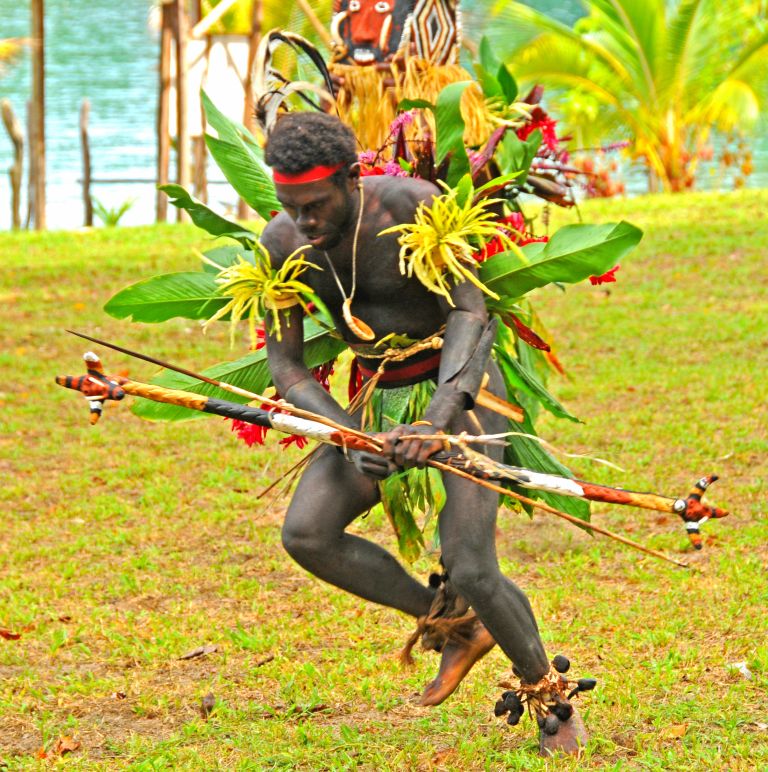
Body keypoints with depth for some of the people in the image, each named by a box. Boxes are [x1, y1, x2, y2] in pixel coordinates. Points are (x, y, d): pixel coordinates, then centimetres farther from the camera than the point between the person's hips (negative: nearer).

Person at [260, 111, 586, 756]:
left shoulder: (415, 206, -25)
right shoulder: (281, 244, -12)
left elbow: (470, 315, -28)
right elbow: (283, 365, -10)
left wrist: (438, 420, -42)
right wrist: (351, 440, -26)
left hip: (460, 388, -5)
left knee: (471, 573, -17)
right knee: (306, 534, -16)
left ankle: (548, 692, 13)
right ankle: (455, 629, 5)